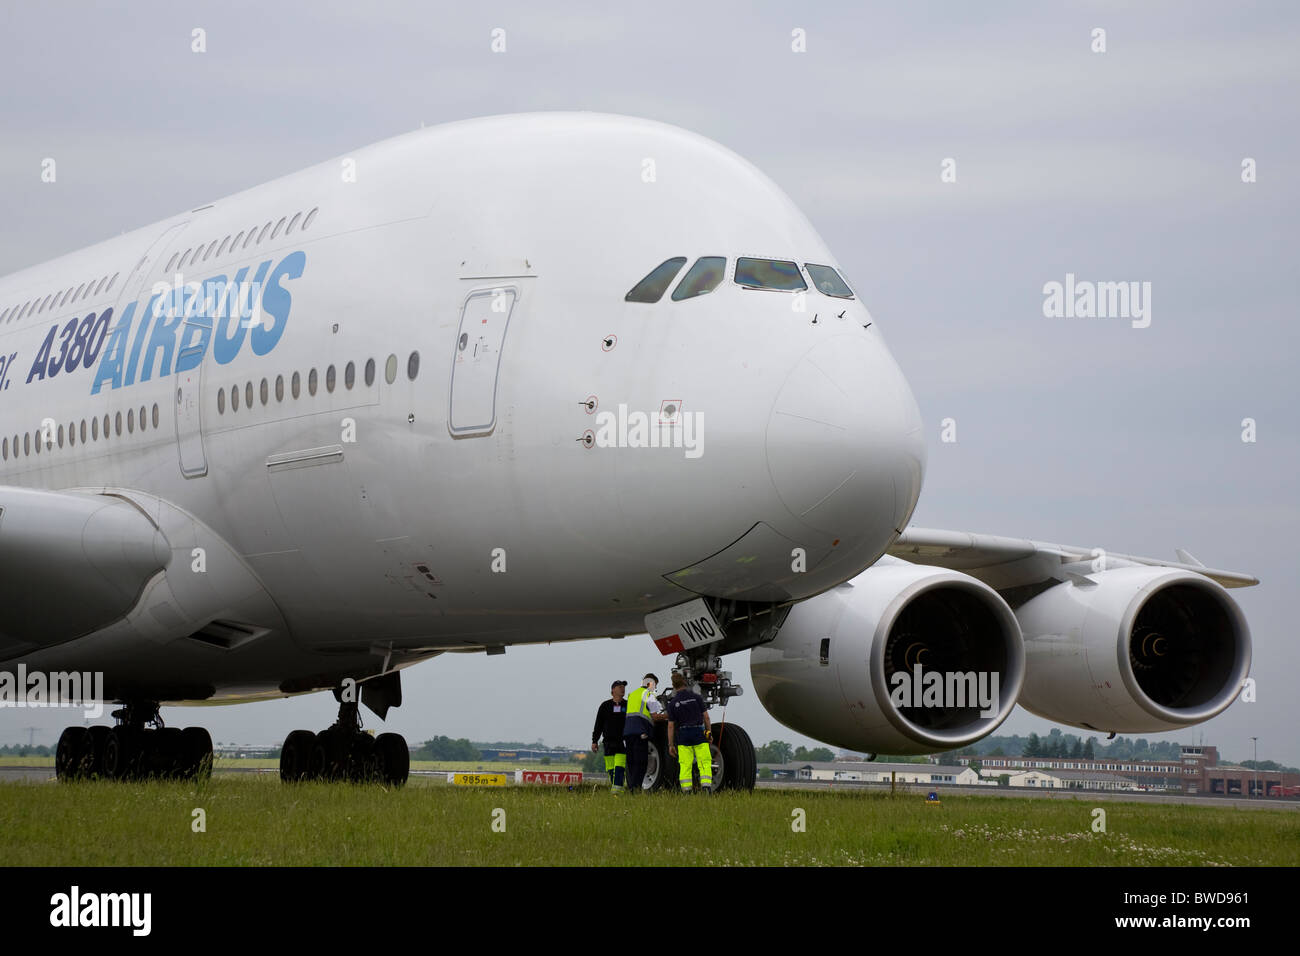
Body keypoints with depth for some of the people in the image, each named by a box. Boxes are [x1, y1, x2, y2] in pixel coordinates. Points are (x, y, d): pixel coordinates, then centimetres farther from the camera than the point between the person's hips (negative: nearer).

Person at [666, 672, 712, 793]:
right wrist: (709, 732, 10)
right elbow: (706, 716, 0)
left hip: (683, 735, 1)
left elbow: (671, 725, 1)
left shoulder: (672, 703, 1)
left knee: (684, 766, 2)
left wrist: (671, 745, 4)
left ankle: (686, 791, -4)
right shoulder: (696, 697, 0)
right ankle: (706, 787, -13)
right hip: (699, 733, -1)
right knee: (705, 763, 0)